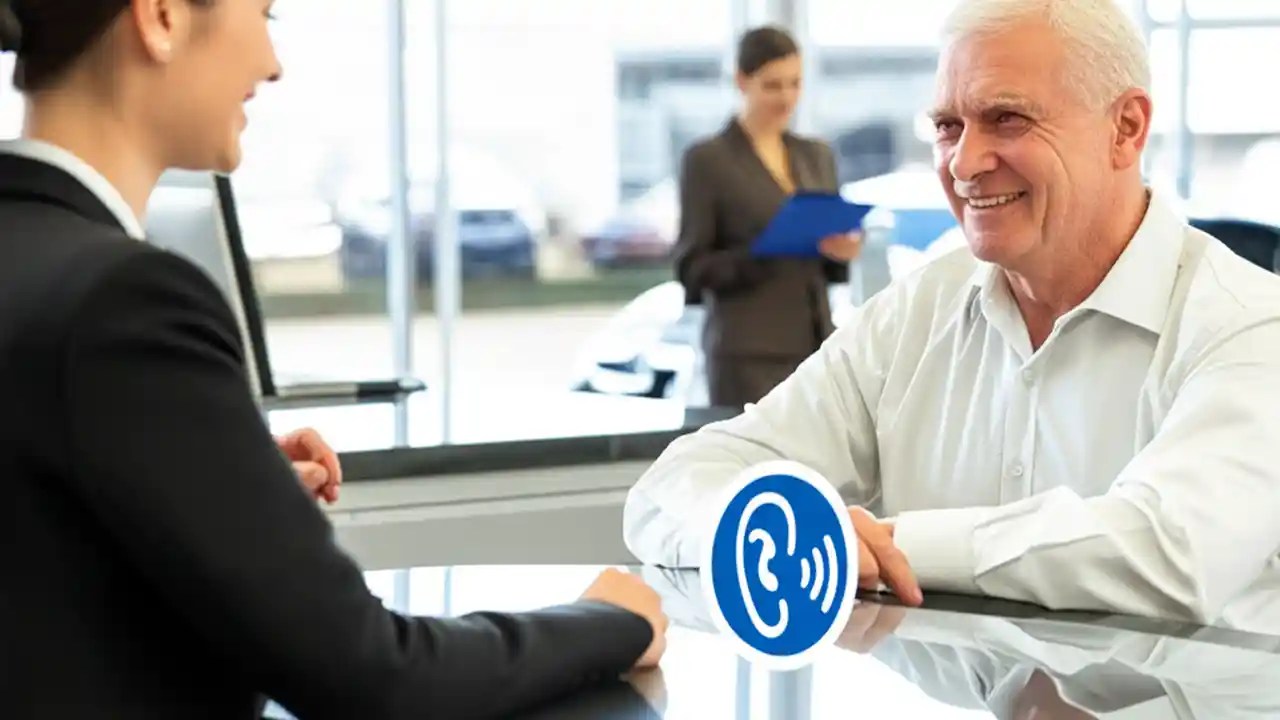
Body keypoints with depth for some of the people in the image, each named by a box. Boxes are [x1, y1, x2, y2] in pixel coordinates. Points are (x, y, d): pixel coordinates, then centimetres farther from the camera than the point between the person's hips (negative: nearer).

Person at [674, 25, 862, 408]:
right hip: (749, 357, -5)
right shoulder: (707, 160, -2)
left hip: (816, 348, 5)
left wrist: (840, 251, -4)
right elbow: (691, 269, -5)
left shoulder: (817, 156, 16)